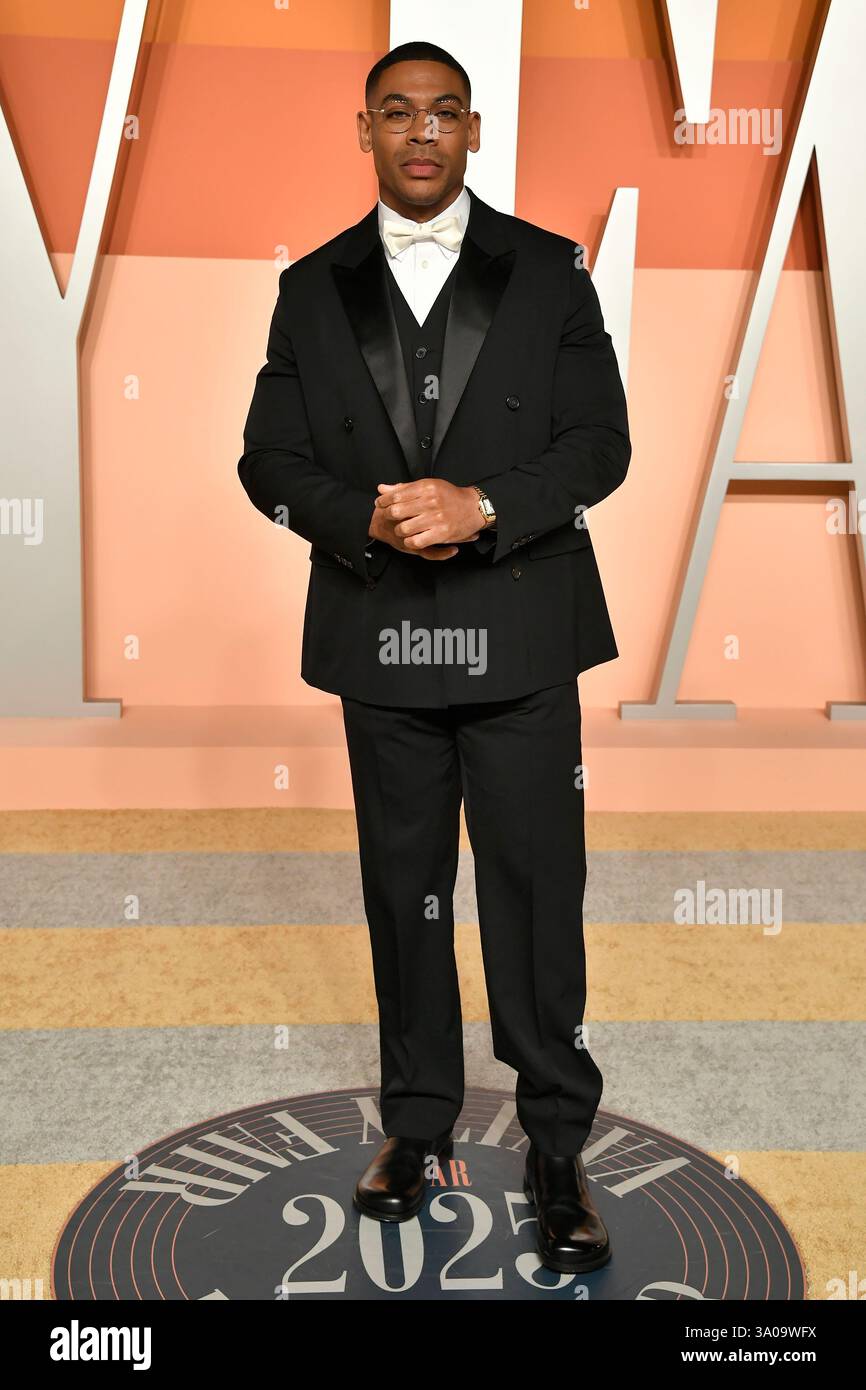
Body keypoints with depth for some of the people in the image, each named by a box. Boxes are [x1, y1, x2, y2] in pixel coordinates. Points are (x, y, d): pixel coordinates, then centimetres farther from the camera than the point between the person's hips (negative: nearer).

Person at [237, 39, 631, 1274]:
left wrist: (484, 506, -17)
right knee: (404, 886, 11)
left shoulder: (548, 271, 6)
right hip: (380, 637, 2)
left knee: (536, 884, 1)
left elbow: (601, 442, -1)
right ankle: (418, 1120, 28)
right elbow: (270, 460, 5)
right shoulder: (314, 288, 10)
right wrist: (368, 517, -14)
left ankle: (557, 1142, 17)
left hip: (520, 630, -2)